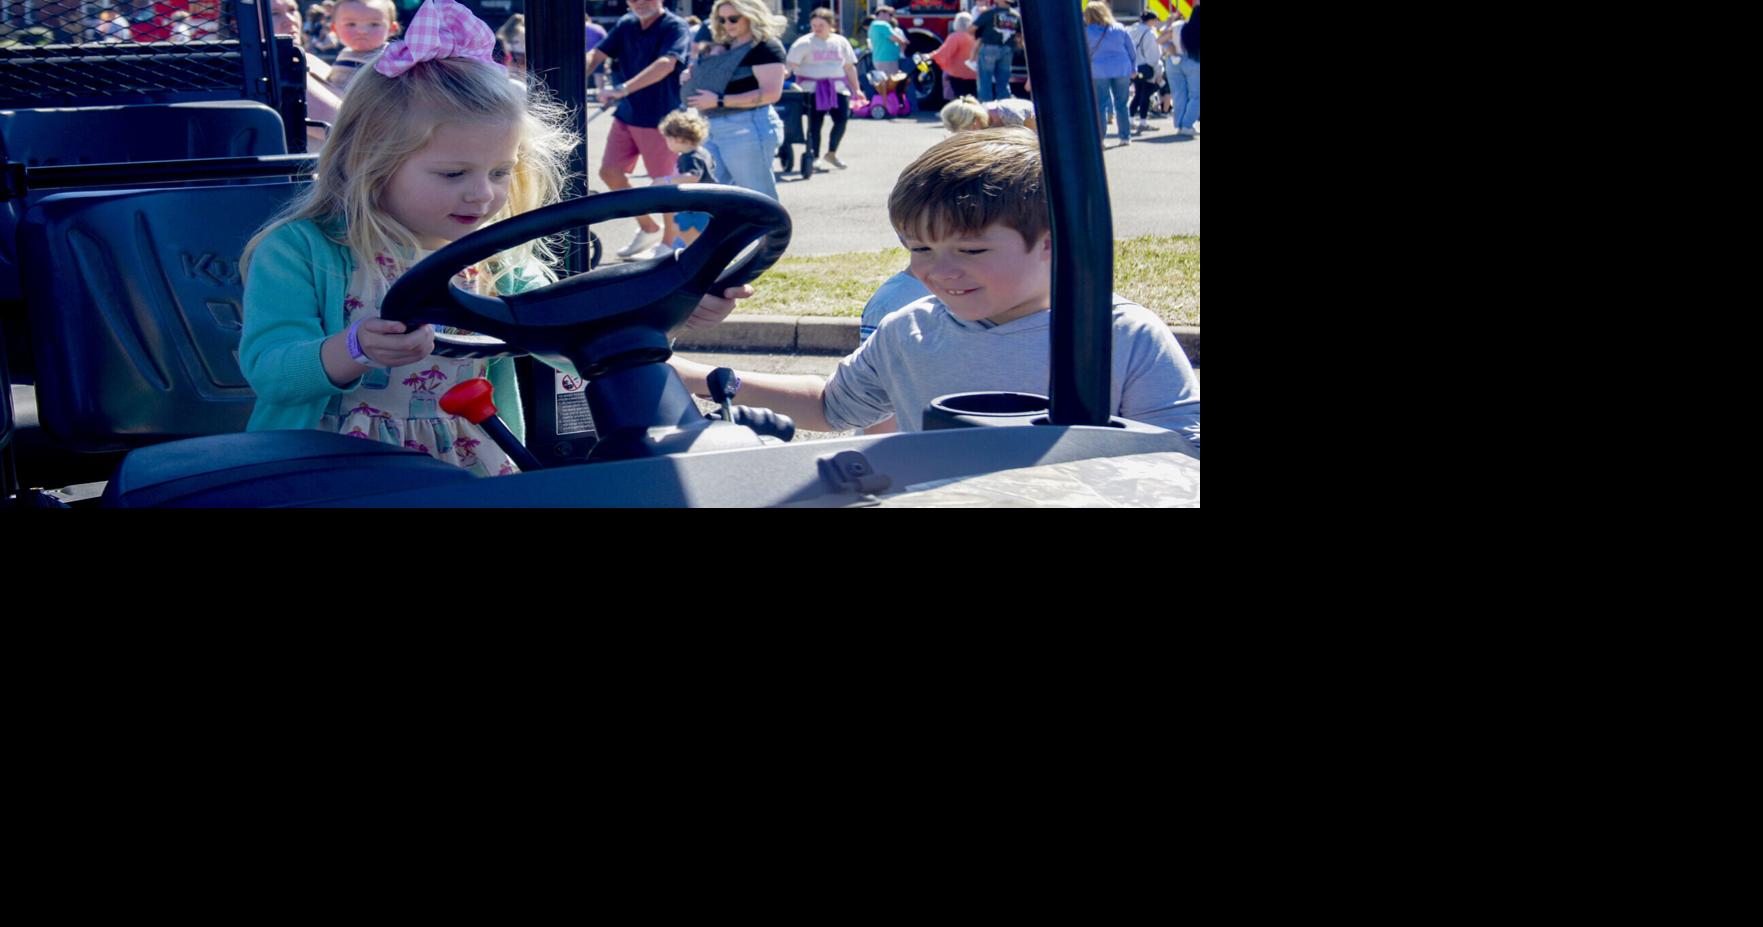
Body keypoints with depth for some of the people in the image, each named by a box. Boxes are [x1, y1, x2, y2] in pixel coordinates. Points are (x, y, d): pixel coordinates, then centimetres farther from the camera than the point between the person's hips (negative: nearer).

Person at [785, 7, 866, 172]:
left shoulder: (840, 42, 9)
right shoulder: (804, 43, -4)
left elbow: (850, 67, 15)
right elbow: (790, 64, -12)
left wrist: (856, 89, 14)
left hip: (837, 87, 3)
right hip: (812, 88, -3)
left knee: (842, 119, -7)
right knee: (815, 123, -5)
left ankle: (832, 153, 13)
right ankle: (812, 157, 5)